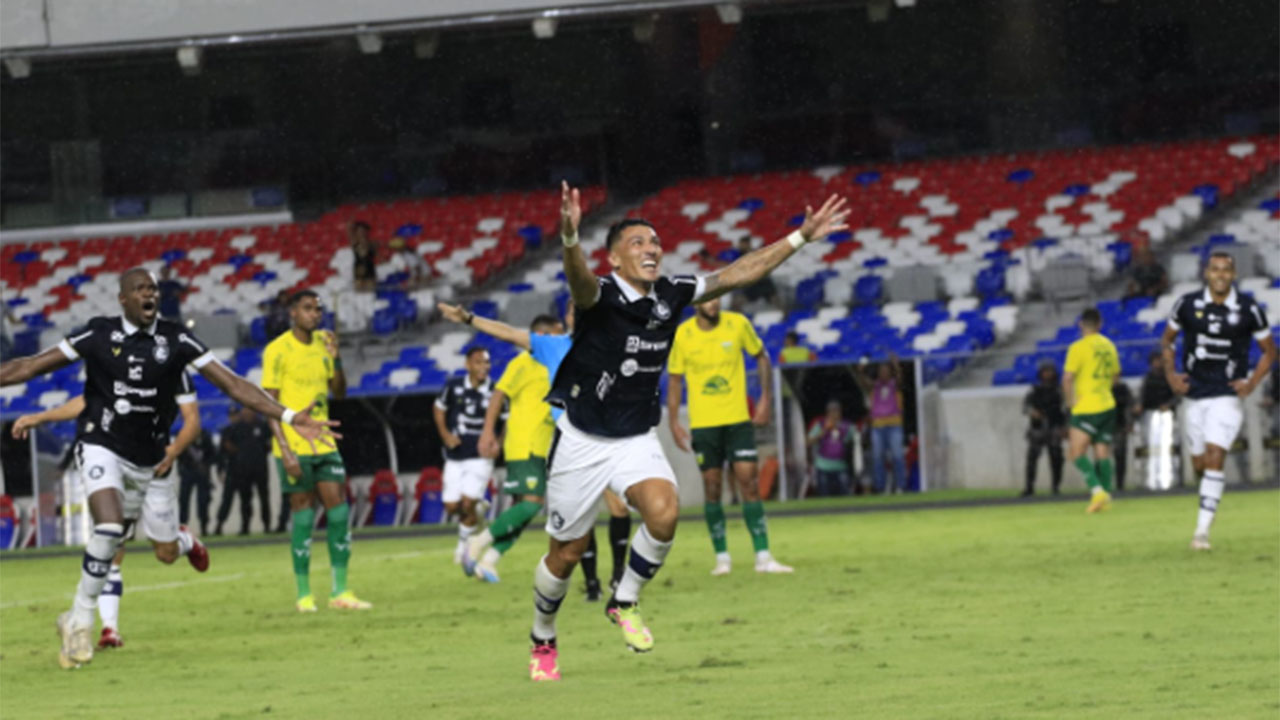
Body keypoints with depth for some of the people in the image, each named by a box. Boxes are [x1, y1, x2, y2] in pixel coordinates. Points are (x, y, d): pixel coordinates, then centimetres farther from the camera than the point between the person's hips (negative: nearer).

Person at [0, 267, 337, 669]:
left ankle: (184, 540, 52)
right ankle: (80, 620, -14)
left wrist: (289, 417, -14)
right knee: (110, 527, -29)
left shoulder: (175, 341, -5)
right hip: (103, 448, -3)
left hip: (151, 461, 3)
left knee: (166, 554, 10)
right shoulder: (99, 336, -8)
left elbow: (231, 384, -6)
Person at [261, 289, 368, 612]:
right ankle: (304, 594, 6)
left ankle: (340, 591, 6)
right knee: (303, 513, -2)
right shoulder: (278, 350, -8)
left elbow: (339, 392, 15)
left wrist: (336, 358, -2)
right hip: (294, 446, -6)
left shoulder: (322, 343, 10)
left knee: (339, 511, 0)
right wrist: (285, 450, -17)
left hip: (324, 444, 6)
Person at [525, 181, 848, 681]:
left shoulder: (671, 296, -2)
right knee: (567, 553, 5)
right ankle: (543, 642, 31)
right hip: (582, 440, -4)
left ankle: (625, 602, -1)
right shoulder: (601, 296, -19)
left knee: (664, 510, -25)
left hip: (637, 440, 4)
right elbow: (580, 281, -43)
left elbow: (735, 275, 6)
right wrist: (570, 238, -66)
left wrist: (800, 237, 5)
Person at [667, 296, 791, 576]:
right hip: (703, 424, 0)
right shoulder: (682, 335, -4)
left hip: (738, 419, 0)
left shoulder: (738, 324, -3)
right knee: (712, 489, 2)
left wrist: (765, 398, 4)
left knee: (749, 484, -6)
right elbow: (674, 379, 5)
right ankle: (722, 557, 13)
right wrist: (674, 423, 0)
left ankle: (763, 556, -6)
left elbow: (761, 356, 12)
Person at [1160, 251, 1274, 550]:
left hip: (1228, 395, -3)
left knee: (1214, 457, -16)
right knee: (1199, 464, 8)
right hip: (1195, 396, 3)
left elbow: (1269, 351, 7)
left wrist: (1252, 383, -5)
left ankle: (1202, 530, -16)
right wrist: (1171, 374, 2)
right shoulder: (1188, 305, -1)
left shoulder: (1248, 309, -5)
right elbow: (1167, 340, 15)